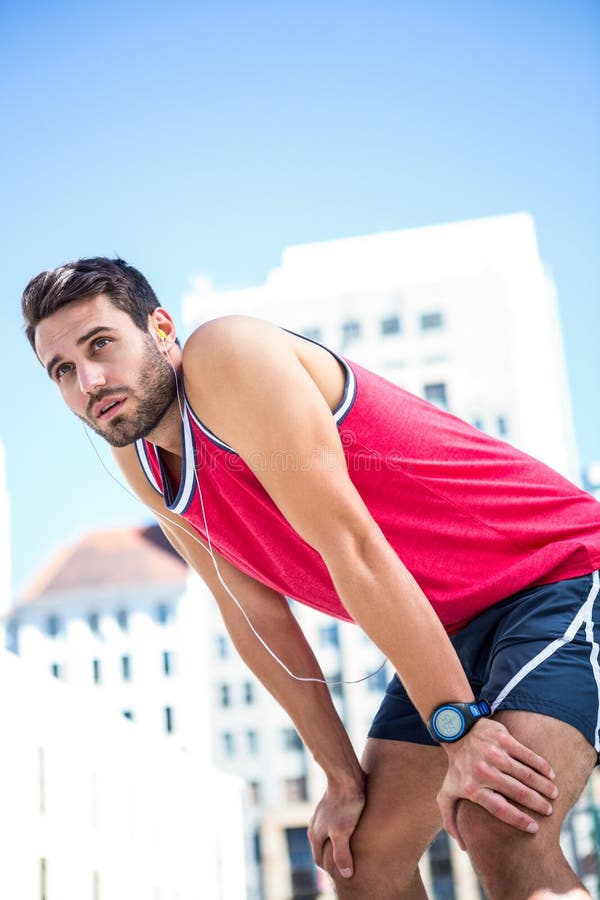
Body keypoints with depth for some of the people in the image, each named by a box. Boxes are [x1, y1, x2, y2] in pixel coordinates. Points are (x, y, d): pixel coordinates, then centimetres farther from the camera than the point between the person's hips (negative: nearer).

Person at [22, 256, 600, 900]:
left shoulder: (225, 354, -20)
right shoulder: (143, 469, 5)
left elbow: (348, 542, -25)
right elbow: (255, 616, 7)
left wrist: (460, 727, -25)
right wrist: (343, 776, 4)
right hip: (454, 628, 8)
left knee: (500, 835, -28)